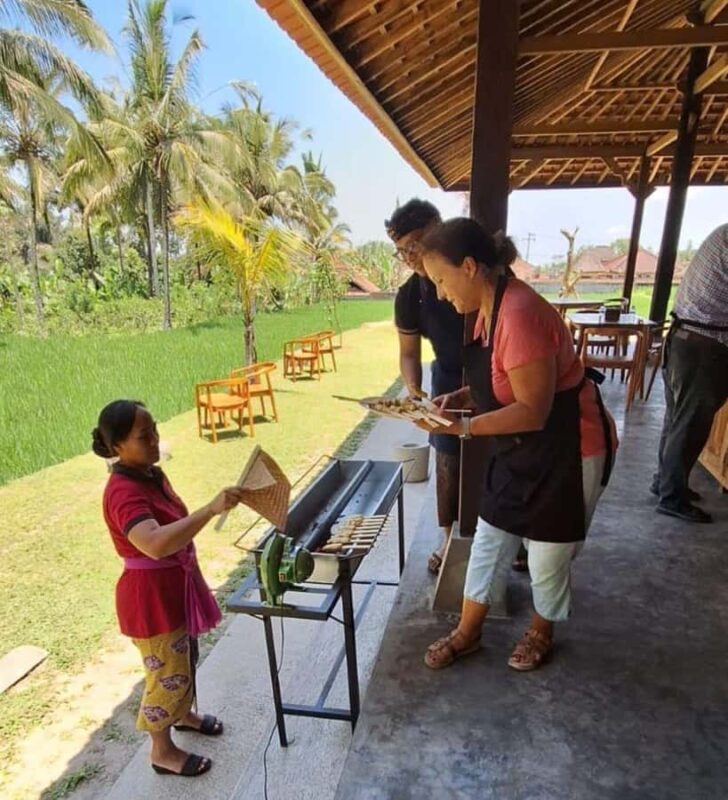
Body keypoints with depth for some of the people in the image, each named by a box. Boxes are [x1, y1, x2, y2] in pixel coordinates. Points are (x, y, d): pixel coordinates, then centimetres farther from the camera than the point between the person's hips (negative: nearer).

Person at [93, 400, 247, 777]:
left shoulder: (151, 474, -1)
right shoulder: (123, 492, -30)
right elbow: (156, 544, -46)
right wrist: (210, 509, -51)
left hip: (176, 583, 9)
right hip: (151, 594, -9)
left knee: (185, 657, 27)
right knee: (167, 672, 11)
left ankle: (184, 714, 52)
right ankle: (163, 752, 35)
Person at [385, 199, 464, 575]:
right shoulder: (409, 296, -11)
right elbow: (409, 352, -2)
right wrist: (413, 388, -22)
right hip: (449, 381, 2)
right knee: (449, 464, 8)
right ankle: (450, 538, 30)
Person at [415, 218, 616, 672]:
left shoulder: (519, 314, -29)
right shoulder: (488, 307, 1)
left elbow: (533, 411, -28)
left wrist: (464, 427, -28)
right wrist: (461, 398, -3)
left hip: (565, 451, -9)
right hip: (519, 449, 9)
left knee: (548, 555, 13)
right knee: (489, 541, 16)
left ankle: (542, 633, 41)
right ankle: (468, 634, 34)